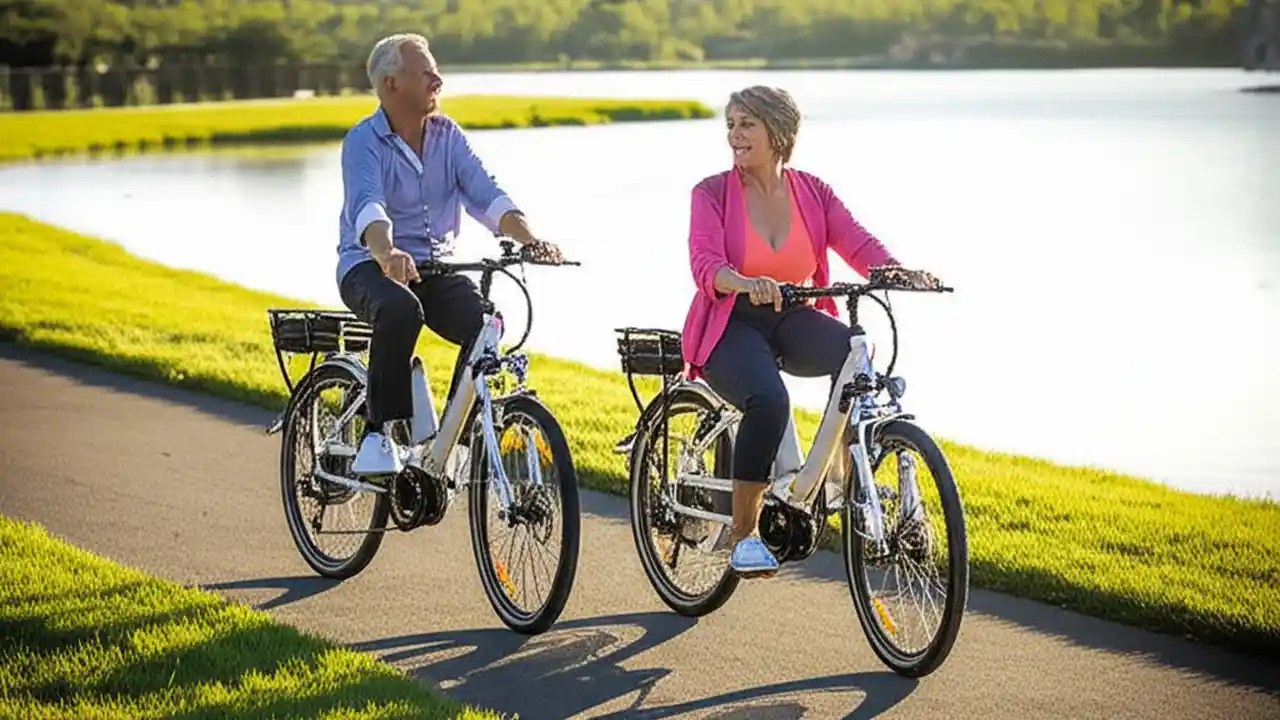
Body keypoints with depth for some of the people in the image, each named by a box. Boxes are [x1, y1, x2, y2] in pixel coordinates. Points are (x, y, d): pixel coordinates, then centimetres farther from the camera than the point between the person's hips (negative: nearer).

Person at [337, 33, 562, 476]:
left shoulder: (447, 135, 5)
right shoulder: (364, 141, -11)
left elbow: (485, 196, -6)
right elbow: (367, 206, -29)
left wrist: (529, 239, -25)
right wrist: (386, 254, -51)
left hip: (434, 266, 5)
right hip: (370, 267, -5)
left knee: (486, 322, -23)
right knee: (401, 310, -38)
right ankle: (377, 432, -25)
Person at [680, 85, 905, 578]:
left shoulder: (813, 193, 4)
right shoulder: (713, 193, -5)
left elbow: (859, 246, -8)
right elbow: (706, 267, -19)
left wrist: (897, 272, -31)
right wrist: (747, 284, -42)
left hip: (794, 322, 4)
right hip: (732, 327, -4)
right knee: (769, 400, -34)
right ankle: (743, 532, -19)